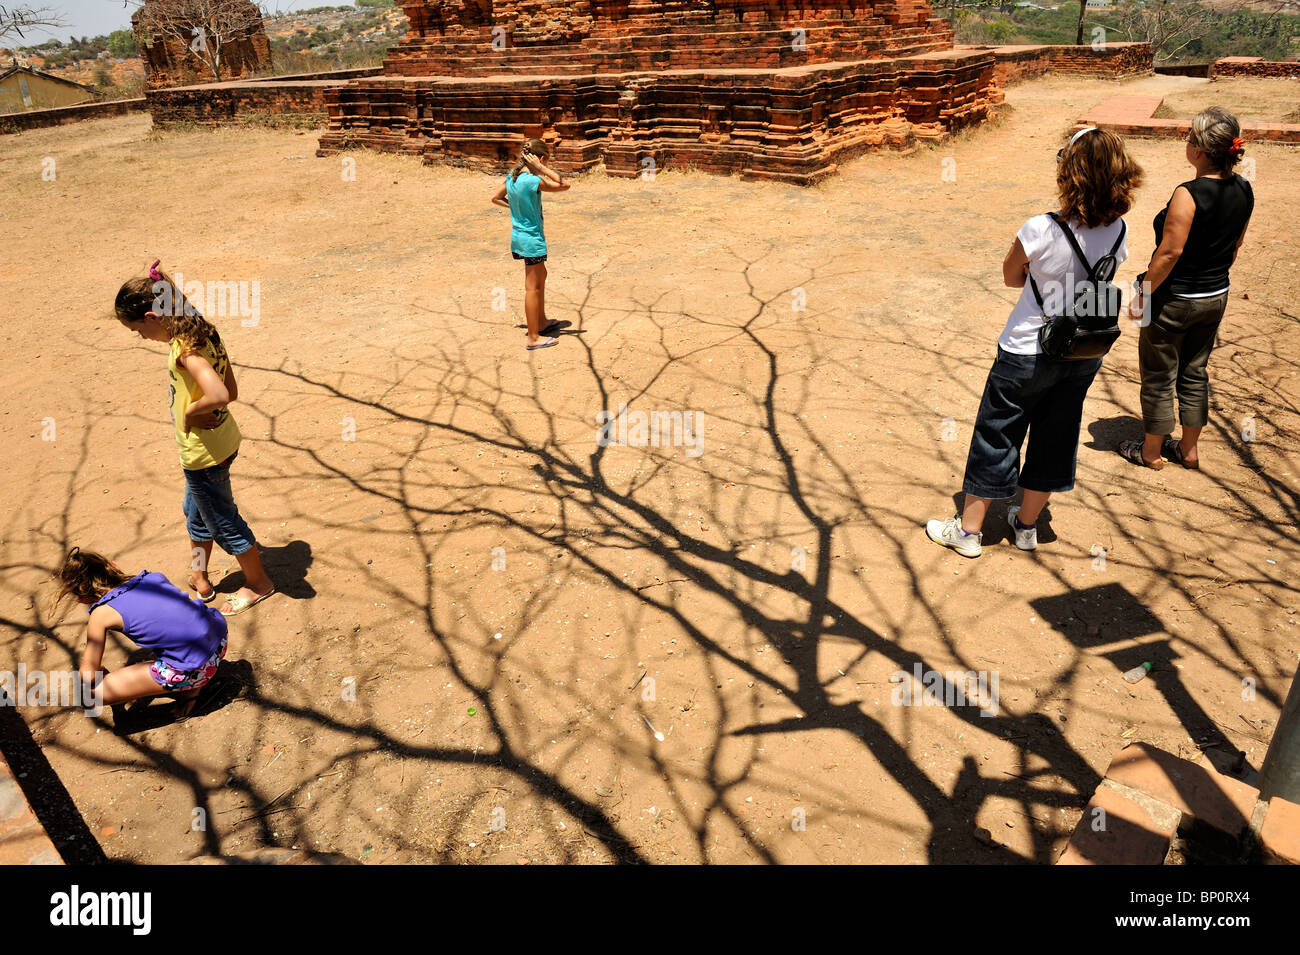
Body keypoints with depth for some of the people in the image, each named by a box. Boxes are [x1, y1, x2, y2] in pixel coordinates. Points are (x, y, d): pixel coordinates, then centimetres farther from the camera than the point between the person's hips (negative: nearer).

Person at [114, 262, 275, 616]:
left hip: (204, 453, -10)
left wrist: (190, 411, -24)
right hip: (222, 439, 10)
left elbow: (218, 395, -42)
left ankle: (258, 582, 29)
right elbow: (231, 390, 6)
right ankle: (199, 581, 43)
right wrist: (198, 408, 1)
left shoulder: (185, 349, -27)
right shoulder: (204, 333, 0)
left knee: (223, 522, 11)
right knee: (196, 511, 26)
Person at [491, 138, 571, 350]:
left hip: (518, 236, 9)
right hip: (532, 239, -9)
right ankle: (533, 338, 8)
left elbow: (496, 199, 15)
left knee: (541, 276, 25)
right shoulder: (533, 181, -23)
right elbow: (564, 185, -16)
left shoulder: (512, 177, 2)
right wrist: (541, 168, -18)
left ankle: (542, 323, 38)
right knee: (533, 288, -1)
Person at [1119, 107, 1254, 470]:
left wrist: (1142, 295, -13)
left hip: (1173, 300, -7)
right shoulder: (1243, 191, -2)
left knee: (1159, 376, 9)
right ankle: (1189, 449, 32)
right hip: (1216, 298, 7)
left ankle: (1151, 451, 23)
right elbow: (1235, 246, 8)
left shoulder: (1189, 194, -25)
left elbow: (1170, 252, -23)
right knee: (1195, 372, 20)